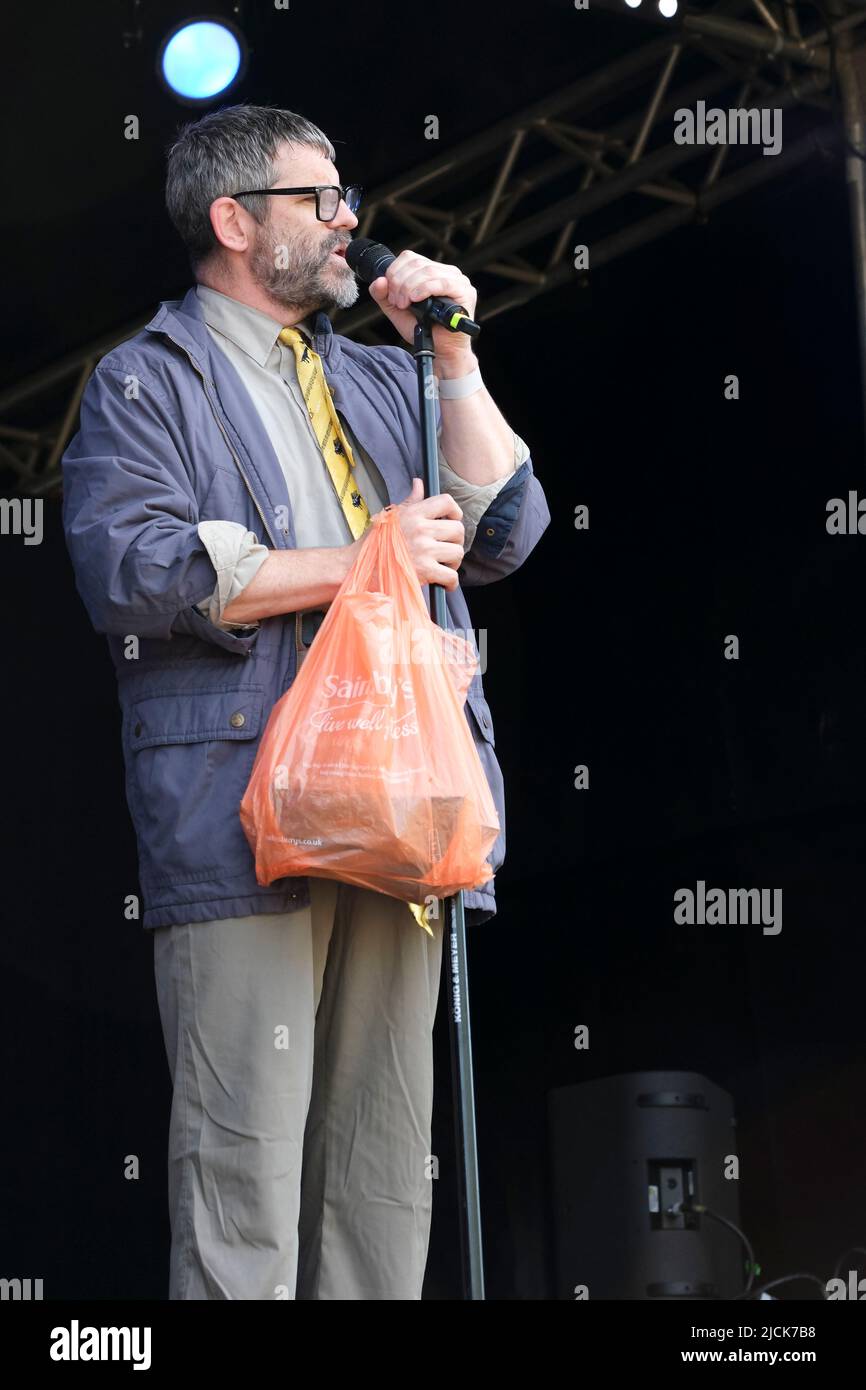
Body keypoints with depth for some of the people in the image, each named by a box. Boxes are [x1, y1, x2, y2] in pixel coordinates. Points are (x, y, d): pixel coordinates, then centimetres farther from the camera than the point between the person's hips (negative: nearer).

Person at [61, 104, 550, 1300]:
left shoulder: (382, 381, 27)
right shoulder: (147, 381, 8)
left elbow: (504, 534, 16)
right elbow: (130, 570, -9)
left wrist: (451, 357, 9)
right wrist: (361, 562, -9)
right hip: (241, 816, -6)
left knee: (385, 1148, 4)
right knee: (246, 1154, -12)